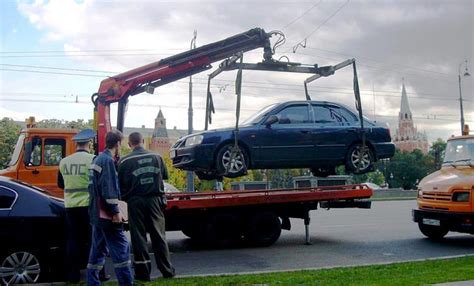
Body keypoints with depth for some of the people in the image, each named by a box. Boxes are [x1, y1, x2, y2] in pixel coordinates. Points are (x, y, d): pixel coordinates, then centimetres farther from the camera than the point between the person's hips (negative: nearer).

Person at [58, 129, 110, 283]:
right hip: (89, 205, -4)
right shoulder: (93, 160, -10)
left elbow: (60, 184, 15)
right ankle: (99, 274, 10)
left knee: (73, 240, 11)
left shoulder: (64, 161, 4)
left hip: (70, 206, 4)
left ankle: (73, 275, 15)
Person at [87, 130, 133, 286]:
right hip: (107, 214, -10)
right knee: (121, 249, -6)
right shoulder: (108, 160, -14)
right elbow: (109, 189, -20)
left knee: (97, 250, 13)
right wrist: (116, 211, -18)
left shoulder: (97, 159, 15)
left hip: (97, 214, 10)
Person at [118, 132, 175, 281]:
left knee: (138, 237, 5)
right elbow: (165, 175, 14)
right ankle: (167, 270, 13)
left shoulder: (124, 161, -5)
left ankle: (143, 272, 8)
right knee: (158, 235, 8)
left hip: (135, 201, -2)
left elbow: (120, 183, -4)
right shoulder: (156, 157, 3)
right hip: (154, 199, 2)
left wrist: (124, 197, 12)